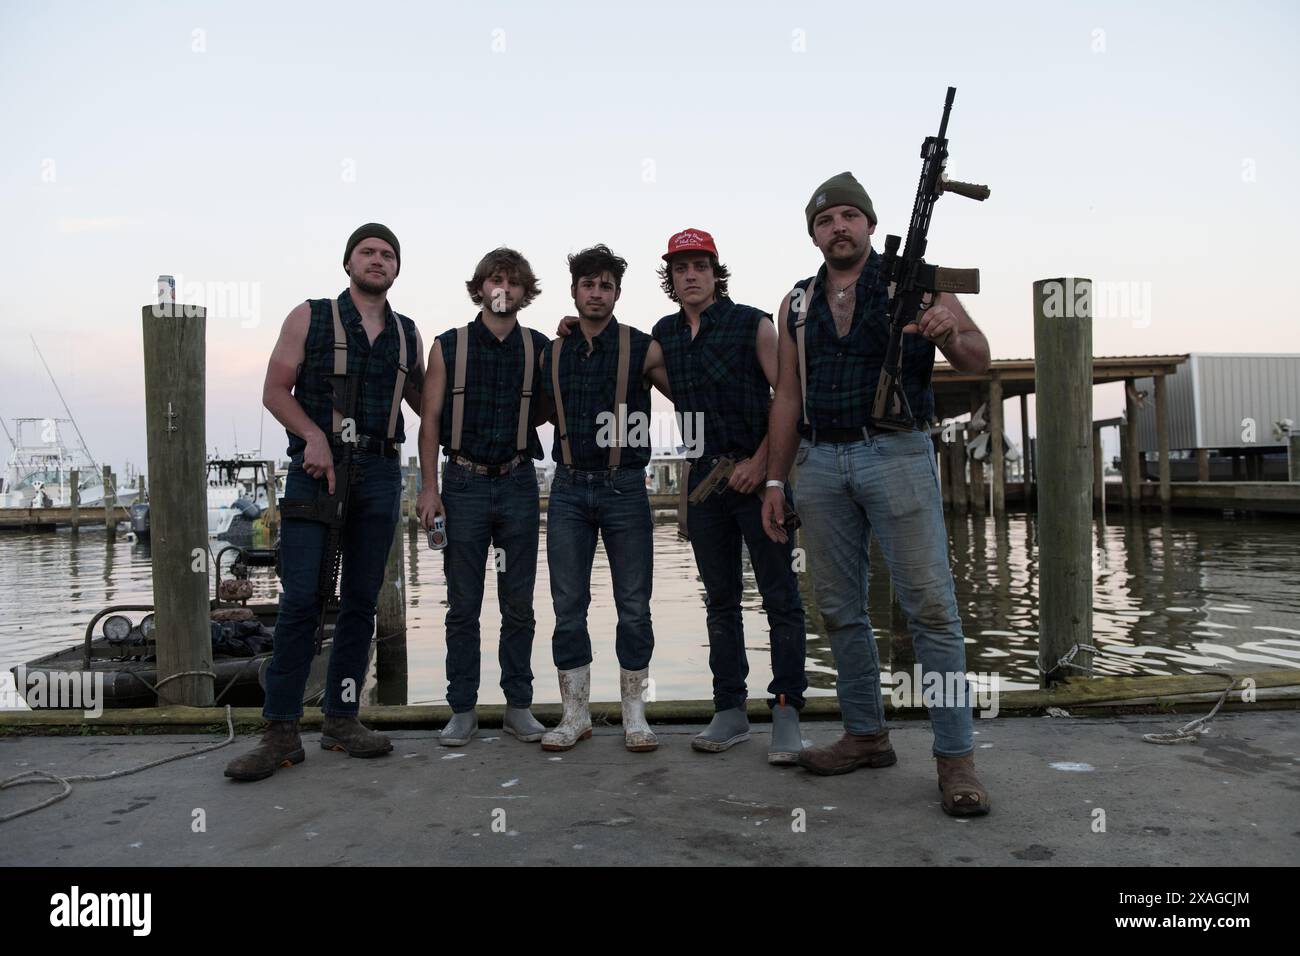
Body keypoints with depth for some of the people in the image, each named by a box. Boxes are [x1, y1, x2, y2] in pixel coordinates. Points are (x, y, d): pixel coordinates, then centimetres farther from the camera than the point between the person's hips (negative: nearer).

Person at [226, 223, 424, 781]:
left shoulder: (408, 334, 15)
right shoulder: (311, 317, 7)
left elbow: (426, 401, 23)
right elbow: (276, 389, 3)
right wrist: (314, 436, -14)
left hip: (379, 474, 4)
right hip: (317, 468, -3)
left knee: (361, 601, 5)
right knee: (301, 599, -9)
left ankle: (341, 719, 15)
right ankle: (281, 732, -1)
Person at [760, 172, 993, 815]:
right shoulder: (798, 304, 14)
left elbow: (978, 362, -3)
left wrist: (954, 334, -26)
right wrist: (775, 479, 11)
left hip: (895, 454, -4)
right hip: (820, 464, 4)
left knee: (930, 605, -6)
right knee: (840, 609, 9)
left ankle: (955, 756, 1)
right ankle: (865, 736, 23)